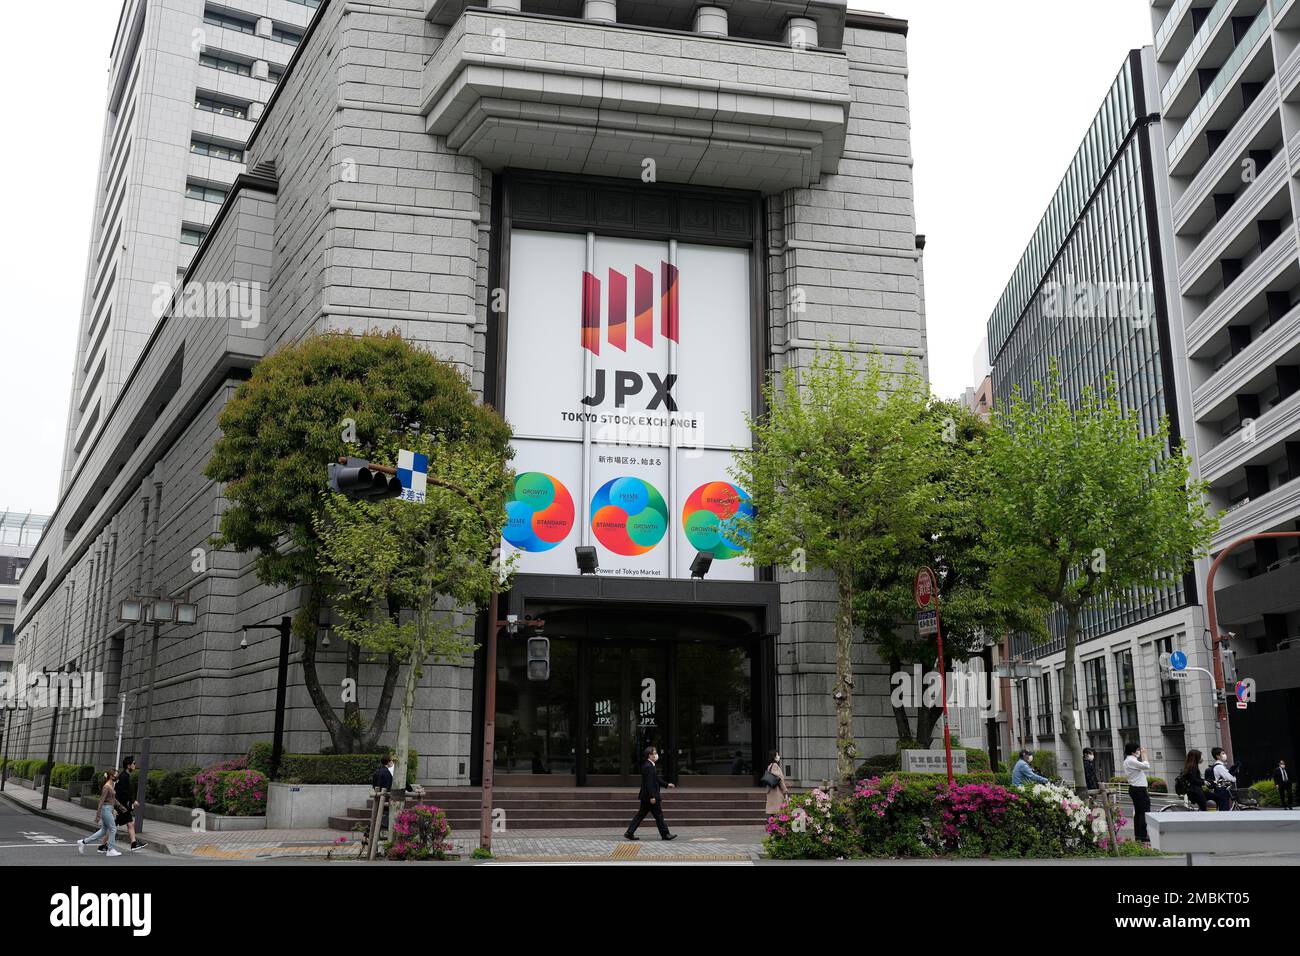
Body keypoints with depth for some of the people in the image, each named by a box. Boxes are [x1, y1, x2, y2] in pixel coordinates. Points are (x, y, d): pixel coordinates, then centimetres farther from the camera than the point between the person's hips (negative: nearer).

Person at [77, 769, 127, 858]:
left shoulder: (111, 786, 13)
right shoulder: (106, 787, -16)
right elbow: (101, 801, -19)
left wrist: (121, 807, 25)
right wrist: (98, 814, -21)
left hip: (109, 810, 10)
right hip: (106, 809, -10)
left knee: (103, 831, 13)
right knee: (113, 829, -2)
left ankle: (83, 842, 18)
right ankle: (111, 850, 6)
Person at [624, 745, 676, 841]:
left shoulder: (649, 765, 15)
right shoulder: (648, 767, -18)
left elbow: (656, 780, 24)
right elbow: (649, 783, -23)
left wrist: (666, 784, 22)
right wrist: (652, 797, -24)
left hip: (645, 797, 10)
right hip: (650, 795, -10)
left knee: (640, 815, 11)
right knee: (658, 815, 1)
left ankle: (629, 833, 10)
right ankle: (665, 834, 10)